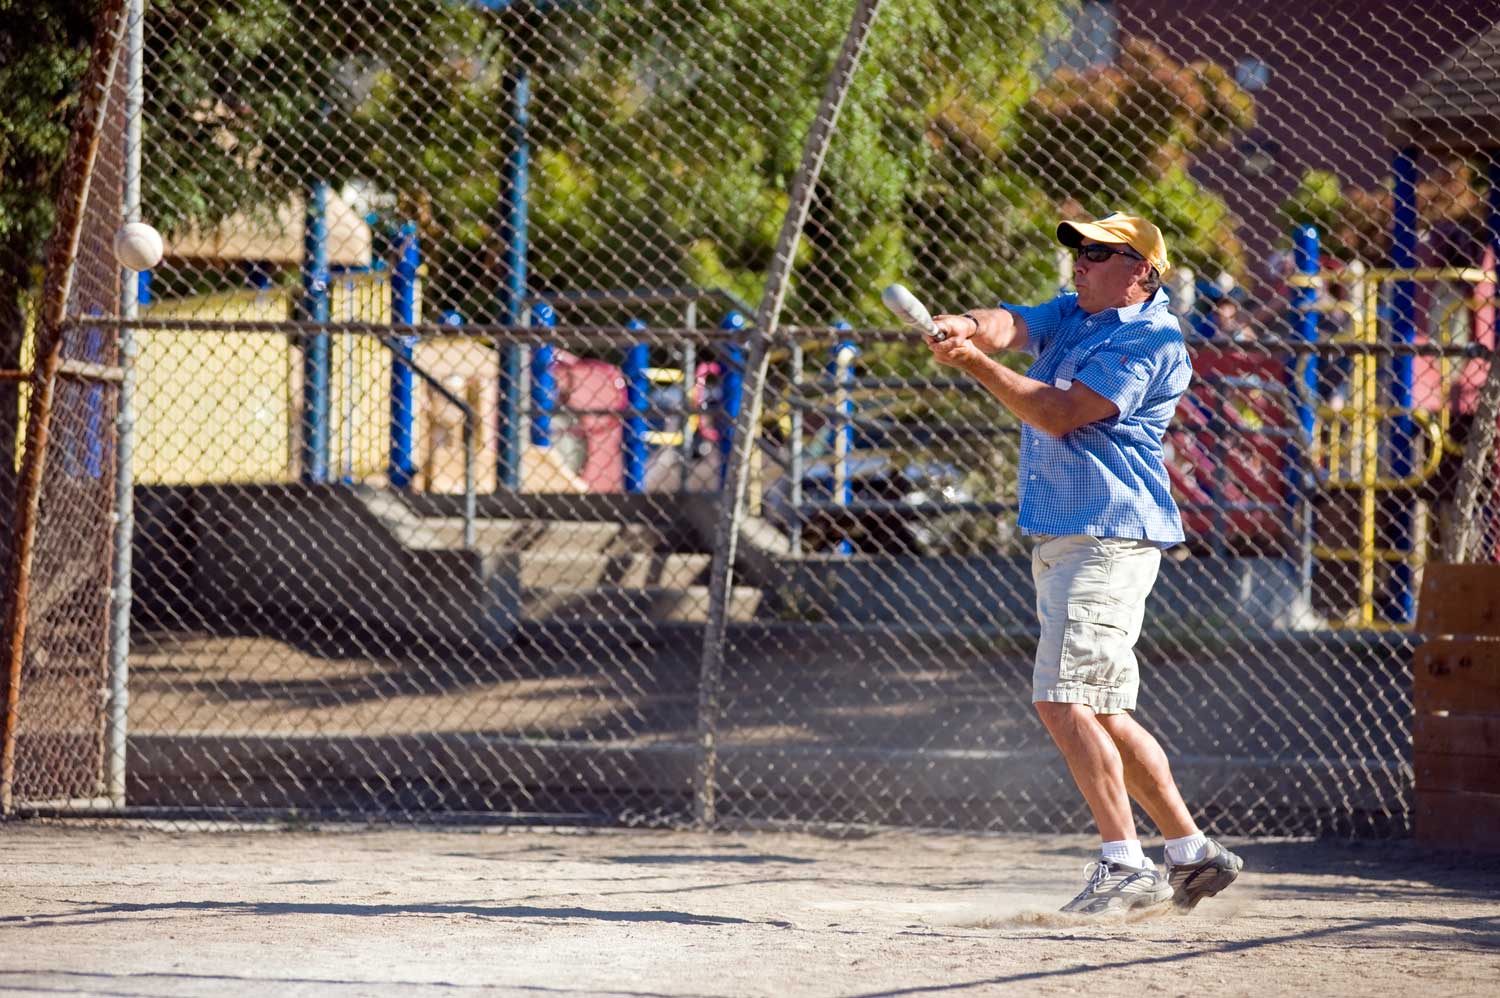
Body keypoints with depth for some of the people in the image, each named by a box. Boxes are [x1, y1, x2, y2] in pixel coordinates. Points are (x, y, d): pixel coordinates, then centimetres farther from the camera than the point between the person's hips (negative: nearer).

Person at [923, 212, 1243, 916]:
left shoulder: (1151, 338, -10)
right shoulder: (1070, 316, 16)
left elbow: (1060, 414, -17)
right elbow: (1009, 326, -4)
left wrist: (977, 364, -24)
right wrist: (964, 329, -27)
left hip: (1108, 538, -10)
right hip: (1061, 539, 10)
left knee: (1066, 701, -17)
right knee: (1098, 712, 12)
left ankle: (1125, 867, -17)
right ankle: (1193, 853, 19)